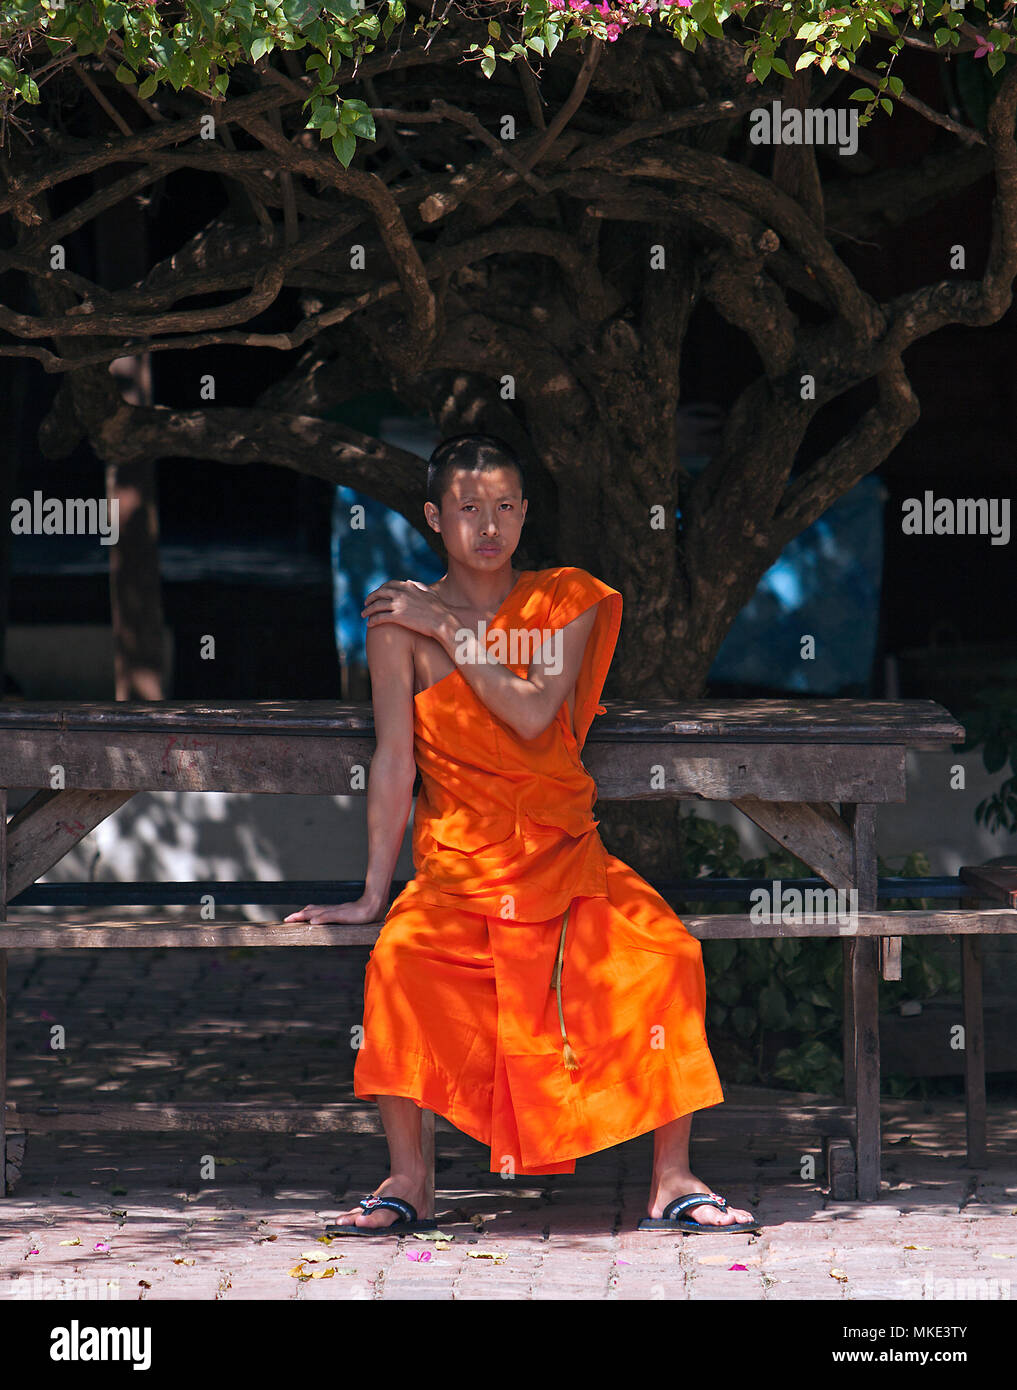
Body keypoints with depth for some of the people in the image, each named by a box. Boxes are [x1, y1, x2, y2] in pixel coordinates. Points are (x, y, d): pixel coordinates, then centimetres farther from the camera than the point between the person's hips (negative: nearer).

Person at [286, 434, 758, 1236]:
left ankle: (673, 1184, -16)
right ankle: (406, 1184, -19)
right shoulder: (400, 621, 0)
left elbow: (533, 715, -11)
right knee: (401, 958, -32)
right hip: (456, 861, -1)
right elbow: (395, 758, -3)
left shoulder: (567, 603, 4)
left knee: (667, 953, -25)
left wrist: (450, 630, -11)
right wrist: (372, 895, -6)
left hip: (566, 853, 1)